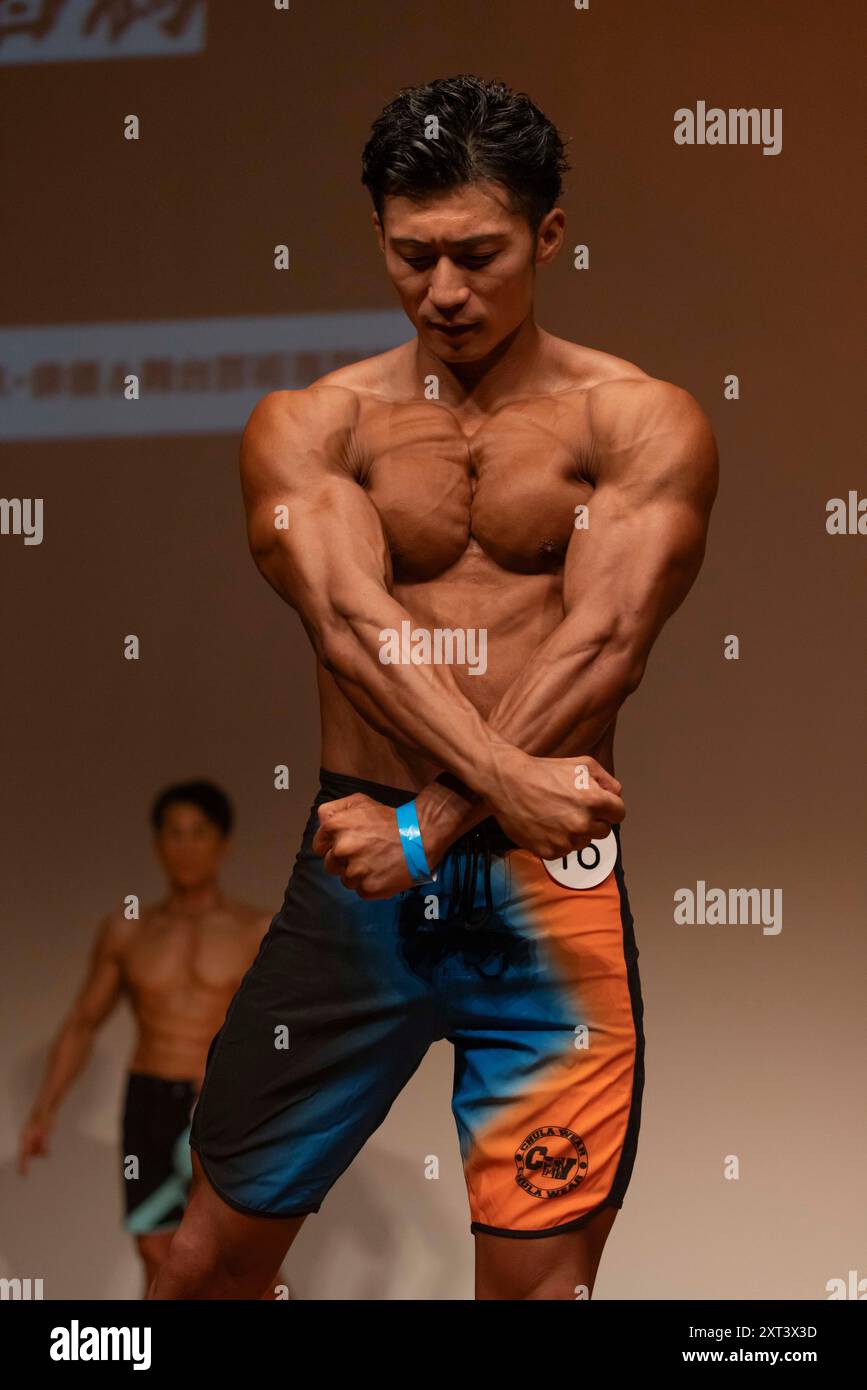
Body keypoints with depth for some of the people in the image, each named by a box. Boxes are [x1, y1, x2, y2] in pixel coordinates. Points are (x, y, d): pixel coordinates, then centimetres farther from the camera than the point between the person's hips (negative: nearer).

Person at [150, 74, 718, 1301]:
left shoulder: (640, 424, 4)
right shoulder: (308, 426, 7)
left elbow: (602, 646, -9)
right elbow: (352, 623, -10)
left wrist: (431, 829, -17)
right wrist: (509, 780, -25)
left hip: (547, 888, -1)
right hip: (358, 877, 2)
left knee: (537, 1271, -1)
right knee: (218, 1250, 7)